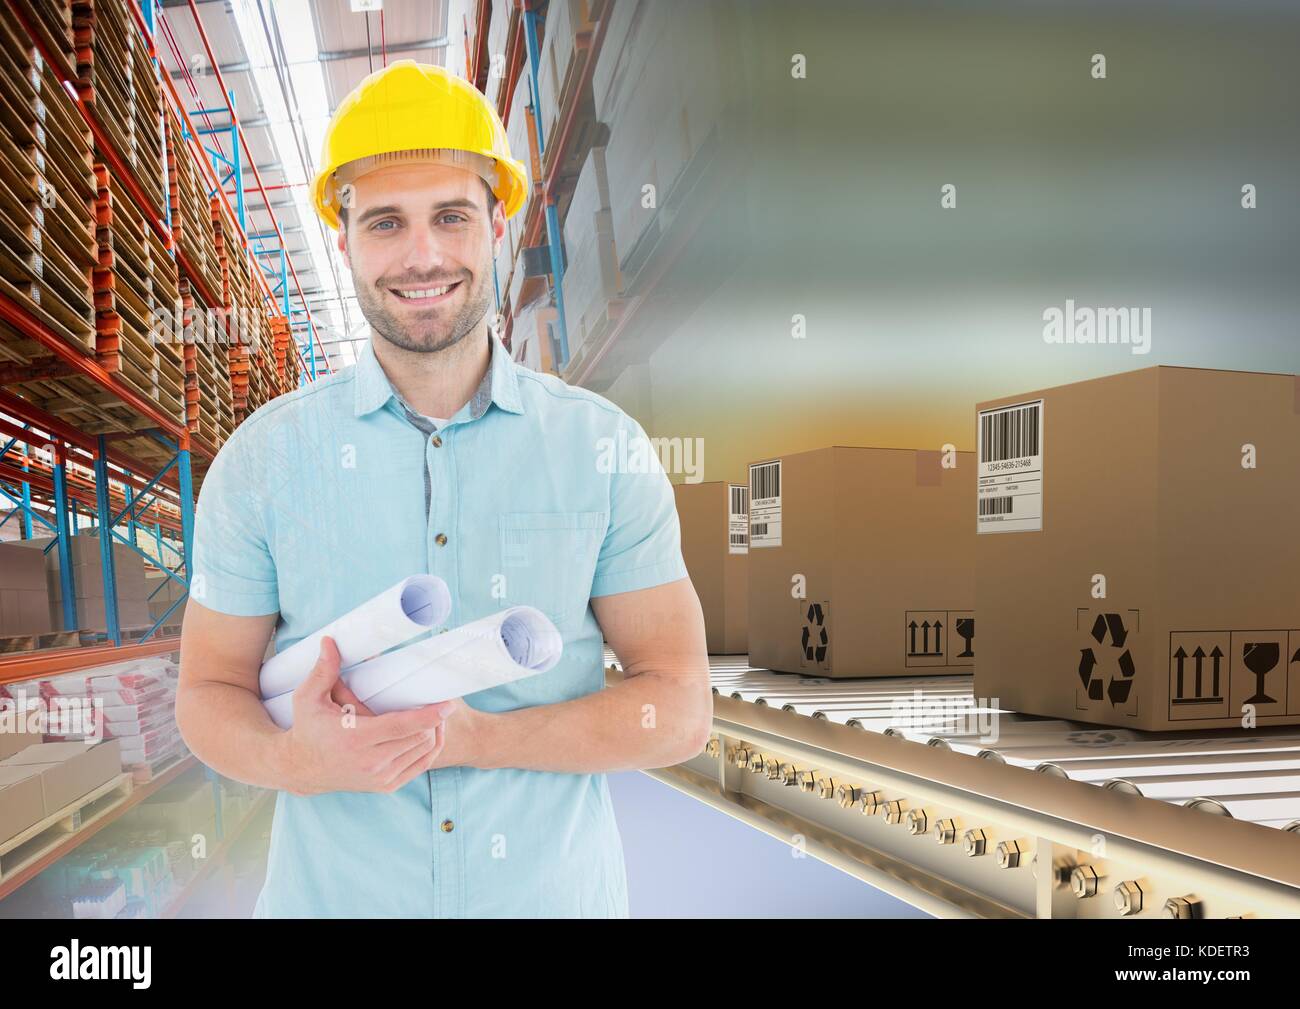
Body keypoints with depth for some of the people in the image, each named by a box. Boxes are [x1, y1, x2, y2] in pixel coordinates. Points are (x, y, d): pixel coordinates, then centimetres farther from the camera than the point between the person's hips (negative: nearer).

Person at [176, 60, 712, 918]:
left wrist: (471, 738, -21)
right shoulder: (260, 458, -5)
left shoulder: (605, 447, -7)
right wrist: (301, 761, -21)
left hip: (559, 890, 0)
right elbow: (210, 692, 1)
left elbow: (681, 709, -8)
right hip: (334, 893, 0)